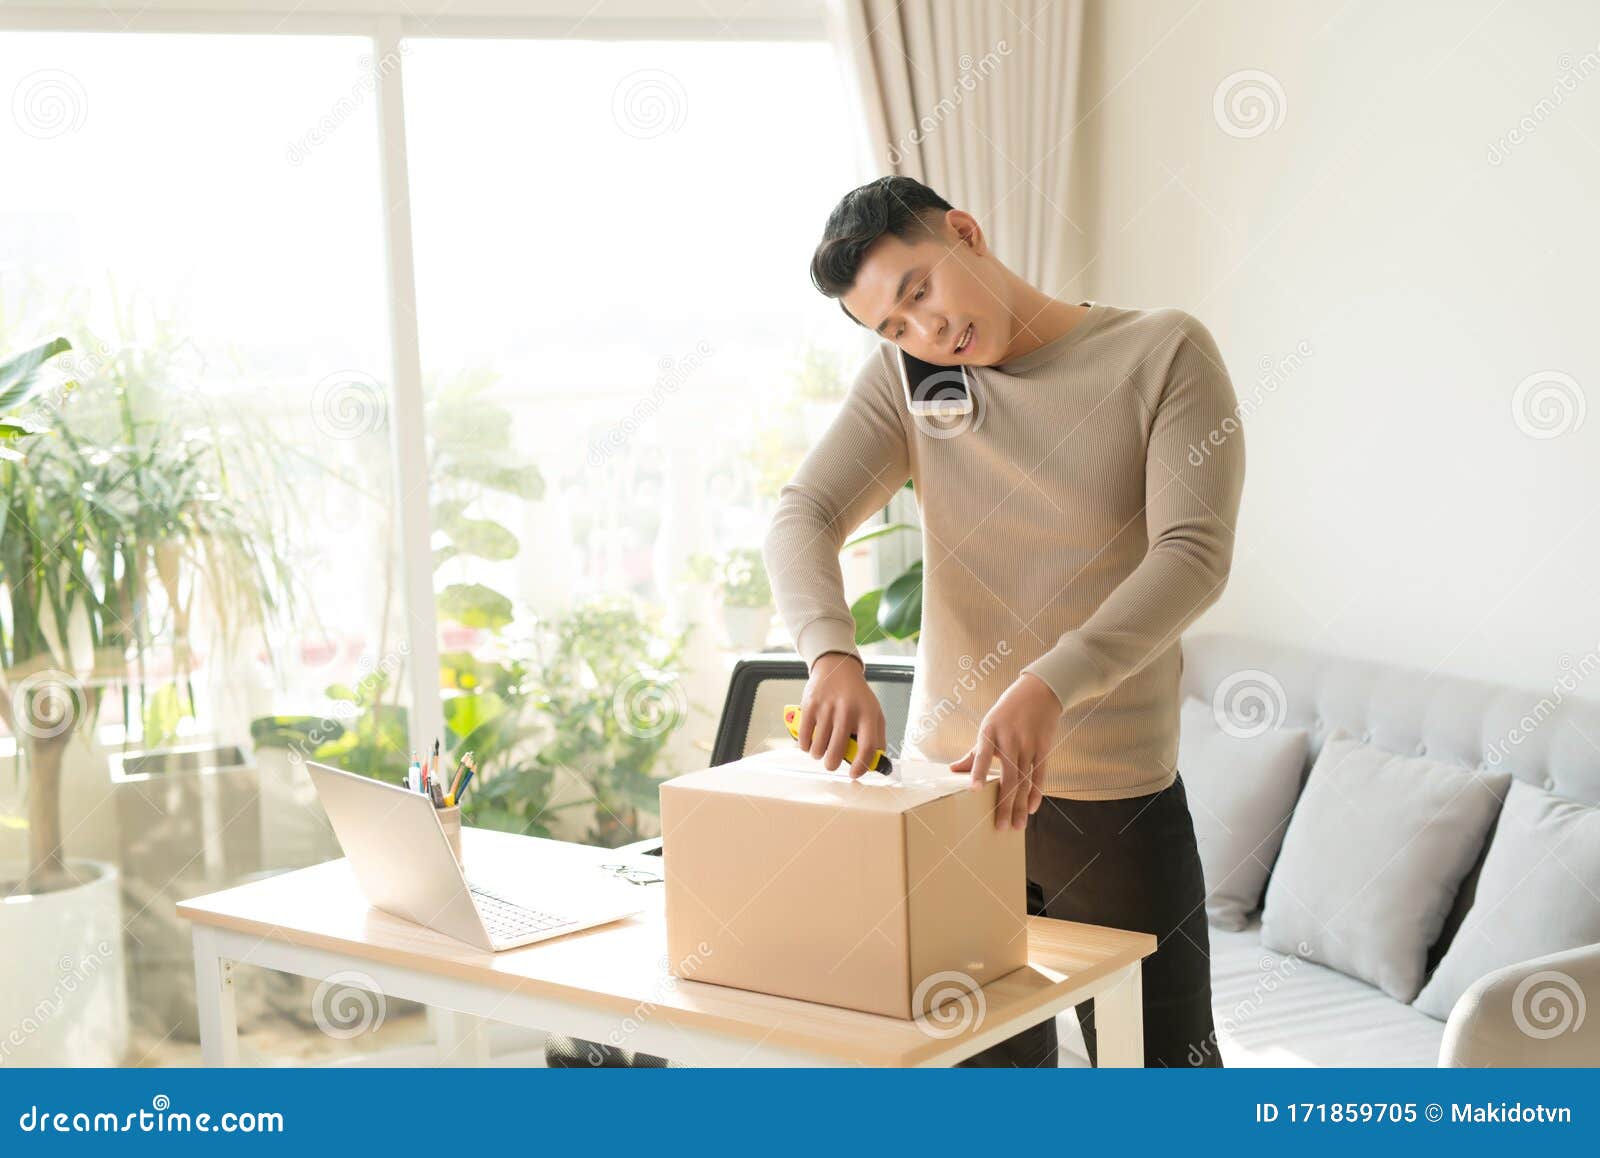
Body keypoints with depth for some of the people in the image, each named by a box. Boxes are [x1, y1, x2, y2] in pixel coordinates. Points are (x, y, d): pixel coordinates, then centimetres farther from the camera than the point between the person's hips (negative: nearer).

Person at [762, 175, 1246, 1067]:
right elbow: (803, 516, -7)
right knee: (996, 1064, 14)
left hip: (1118, 800, -3)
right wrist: (834, 656, -29)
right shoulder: (903, 378, 4)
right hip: (947, 786, 4)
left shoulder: (1166, 355, -8)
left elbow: (1195, 556, -18)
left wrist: (1047, 689, -32)